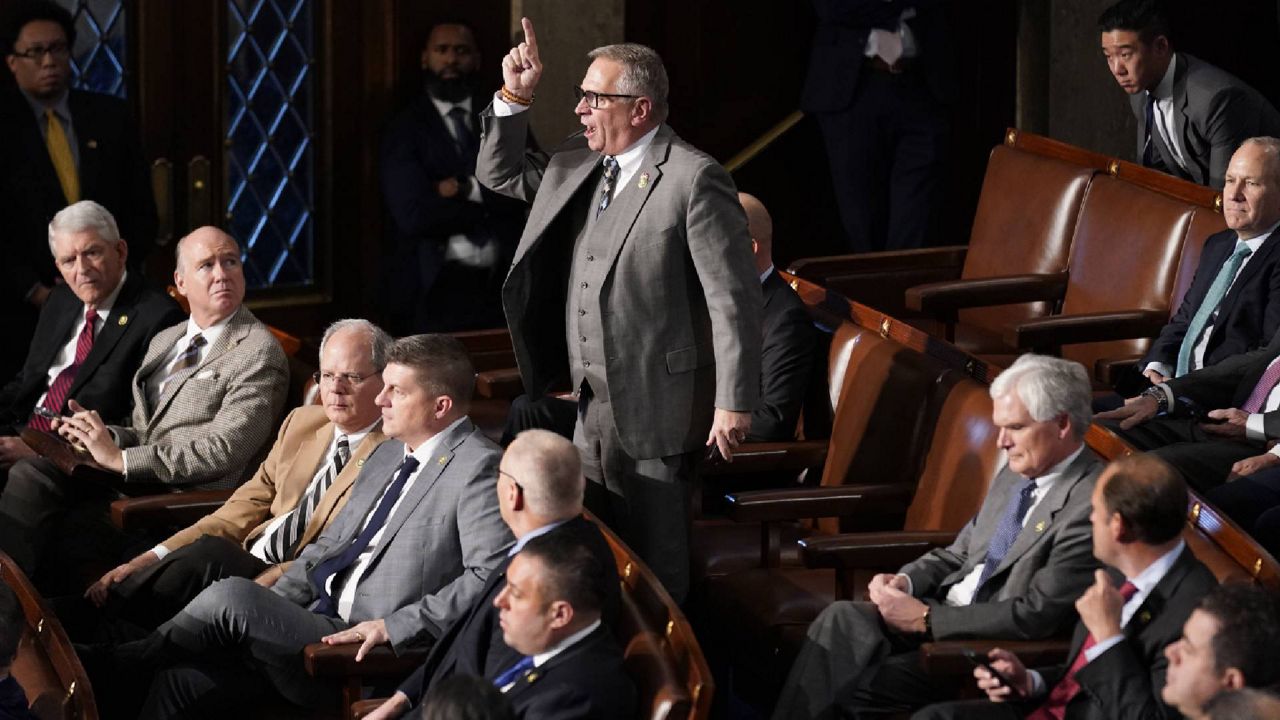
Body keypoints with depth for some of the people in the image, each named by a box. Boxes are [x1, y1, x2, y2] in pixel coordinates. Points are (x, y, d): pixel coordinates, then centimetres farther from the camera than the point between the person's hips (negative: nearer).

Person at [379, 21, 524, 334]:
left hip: (500, 284, 3)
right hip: (432, 289, -3)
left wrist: (467, 189, -11)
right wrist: (489, 203, -5)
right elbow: (413, 215, -12)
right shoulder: (403, 129, 0)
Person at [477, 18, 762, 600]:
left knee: (656, 563, 0)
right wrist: (514, 97, 5)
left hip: (655, 408, -8)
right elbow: (499, 174, 23)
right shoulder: (578, 165, 9)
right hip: (593, 407, 8)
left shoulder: (694, 179, -15)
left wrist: (734, 403, -18)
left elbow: (734, 297, -17)